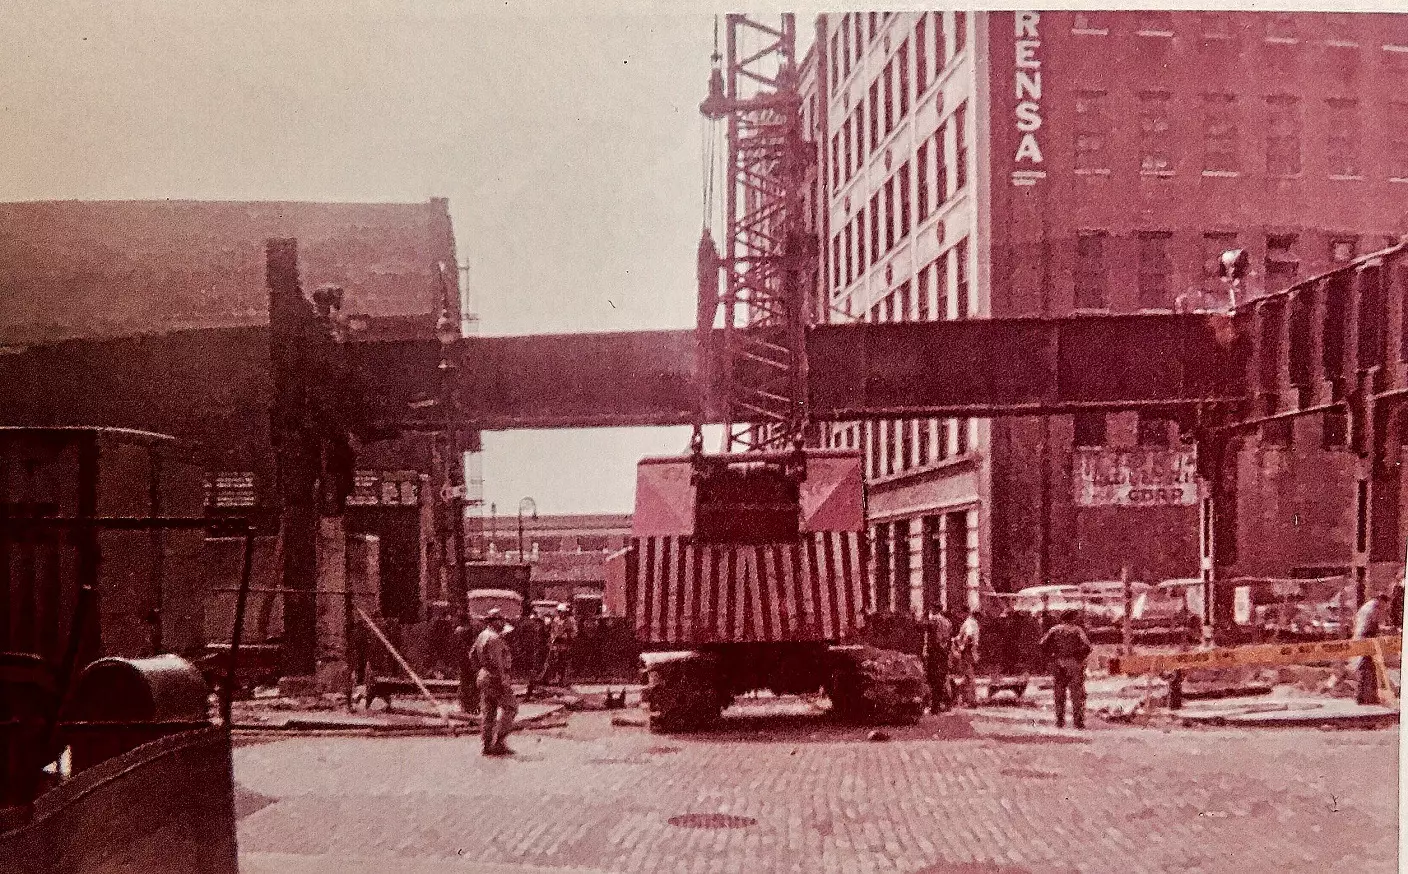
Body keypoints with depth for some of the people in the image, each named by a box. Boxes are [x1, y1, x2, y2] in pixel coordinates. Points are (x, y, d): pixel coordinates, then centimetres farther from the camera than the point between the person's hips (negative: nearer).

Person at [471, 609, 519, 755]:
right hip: (495, 677, -10)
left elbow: (473, 655, 21)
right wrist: (503, 679, -21)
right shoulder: (495, 638, -17)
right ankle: (499, 741, -7)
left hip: (484, 676, 10)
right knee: (510, 707, -2)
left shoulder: (481, 636, 13)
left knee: (488, 712, 11)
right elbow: (496, 661, -24)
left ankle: (488, 745, 13)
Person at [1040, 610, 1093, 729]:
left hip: (1058, 663, 2)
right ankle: (1079, 722, -1)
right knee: (1077, 694, 3)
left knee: (1059, 694, 9)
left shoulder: (1055, 629, 9)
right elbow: (1086, 646, -11)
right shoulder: (1077, 629, 3)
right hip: (1074, 663, -2)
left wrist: (1049, 659, 4)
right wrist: (1081, 659, 0)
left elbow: (1043, 644, -2)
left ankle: (1060, 721, 6)